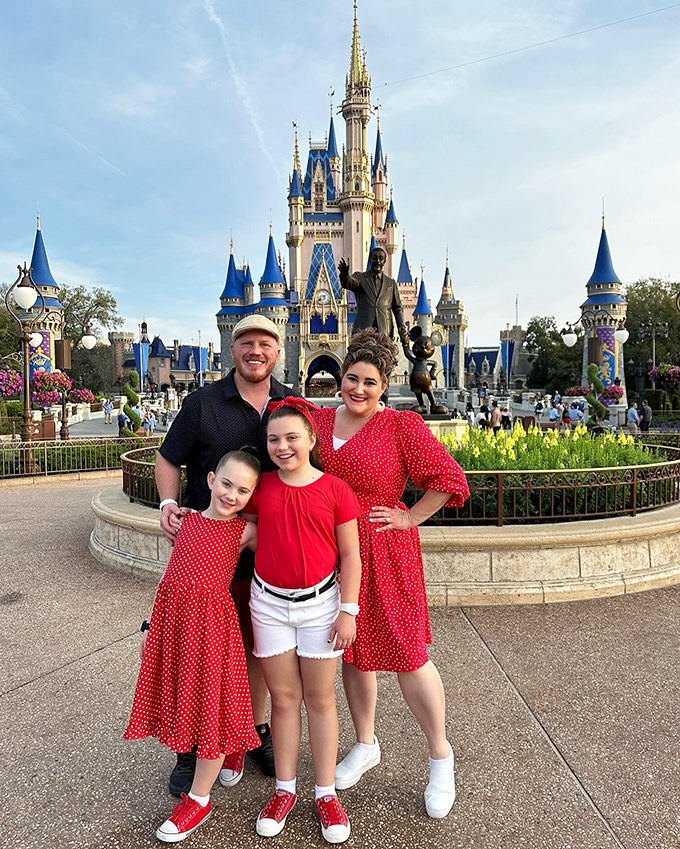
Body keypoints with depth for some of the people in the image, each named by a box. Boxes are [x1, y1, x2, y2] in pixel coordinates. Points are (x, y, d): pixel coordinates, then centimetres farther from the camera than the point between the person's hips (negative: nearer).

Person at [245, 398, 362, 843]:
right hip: (269, 603, 2)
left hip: (320, 603, -2)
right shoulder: (261, 488, -2)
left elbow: (350, 556, -5)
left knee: (320, 698, 11)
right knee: (283, 697, 13)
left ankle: (326, 793, 28)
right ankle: (285, 789, 31)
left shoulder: (335, 489, -9)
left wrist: (348, 611, -6)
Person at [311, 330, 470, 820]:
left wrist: (411, 517, -9)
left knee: (405, 654, 2)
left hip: (385, 553, -5)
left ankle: (441, 758, 25)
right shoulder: (319, 420, 6)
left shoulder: (402, 425, -10)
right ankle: (366, 746, 38)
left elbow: (448, 478, -10)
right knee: (352, 650, 16)